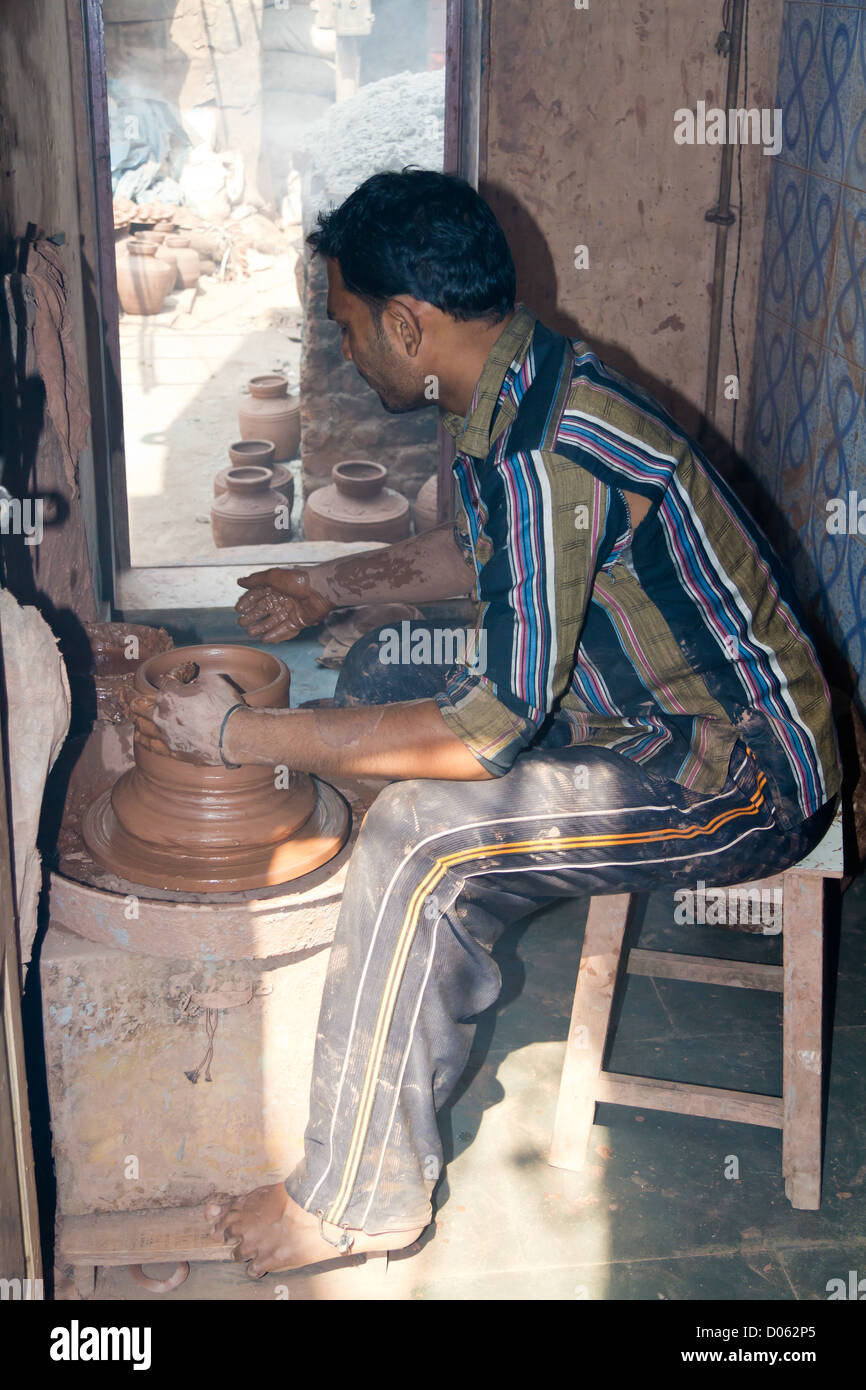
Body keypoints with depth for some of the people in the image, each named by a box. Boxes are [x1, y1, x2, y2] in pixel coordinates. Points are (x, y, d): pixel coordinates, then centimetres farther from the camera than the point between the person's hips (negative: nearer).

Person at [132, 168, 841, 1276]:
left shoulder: (552, 453, -30)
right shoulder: (513, 393, 1)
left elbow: (490, 731, -30)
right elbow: (482, 552, 22)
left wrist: (241, 737, -23)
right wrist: (332, 586, 20)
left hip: (747, 776, -10)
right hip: (664, 705, 10)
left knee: (415, 835, -24)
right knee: (383, 674, 13)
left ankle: (355, 1202, -6)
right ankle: (452, 996, 25)